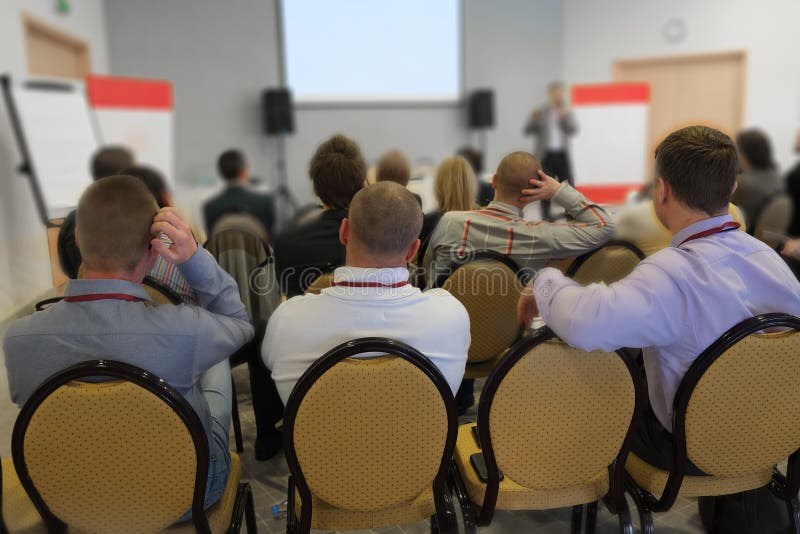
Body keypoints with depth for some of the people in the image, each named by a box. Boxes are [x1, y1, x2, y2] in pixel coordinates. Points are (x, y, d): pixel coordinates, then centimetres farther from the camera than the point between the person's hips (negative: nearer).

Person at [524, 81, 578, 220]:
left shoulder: (567, 112, 10)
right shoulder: (540, 112, 5)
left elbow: (573, 130, -3)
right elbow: (527, 131, -1)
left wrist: (565, 117, -18)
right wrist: (534, 119, -18)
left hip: (562, 155, 1)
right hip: (545, 155, -1)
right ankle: (546, 218, 8)